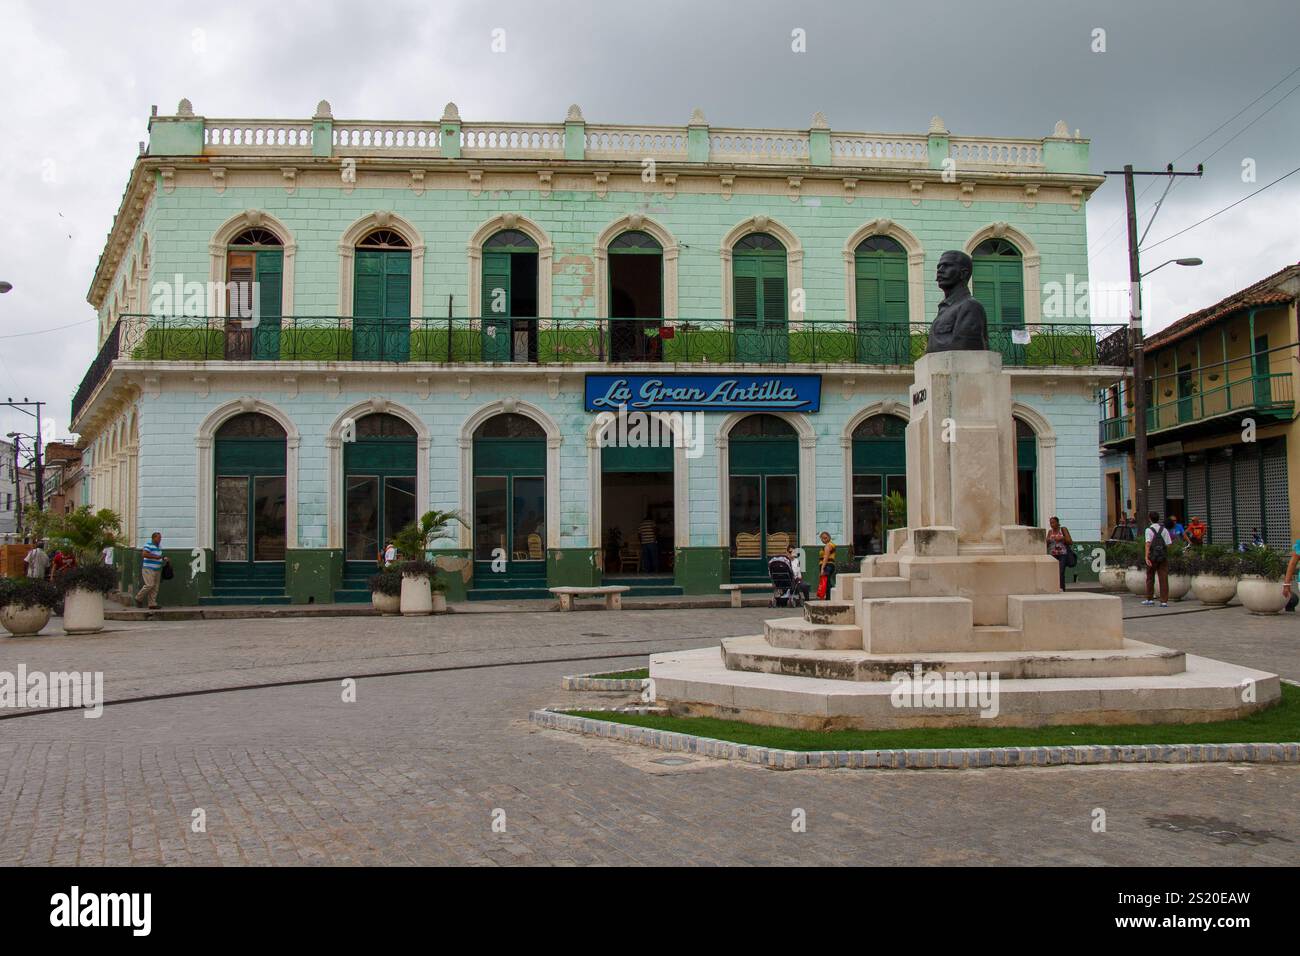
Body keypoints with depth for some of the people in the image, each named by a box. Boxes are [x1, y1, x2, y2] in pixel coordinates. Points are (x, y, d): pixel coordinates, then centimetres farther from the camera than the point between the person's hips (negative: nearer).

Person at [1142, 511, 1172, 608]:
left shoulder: (1149, 530, -5)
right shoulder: (1164, 529, 6)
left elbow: (1148, 543, -14)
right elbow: (1168, 544, 3)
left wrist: (1147, 557, -18)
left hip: (1153, 556, -2)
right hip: (1163, 556, 2)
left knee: (1150, 578, 12)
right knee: (1163, 578, 1)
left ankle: (1150, 599, 18)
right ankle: (1164, 601, -3)